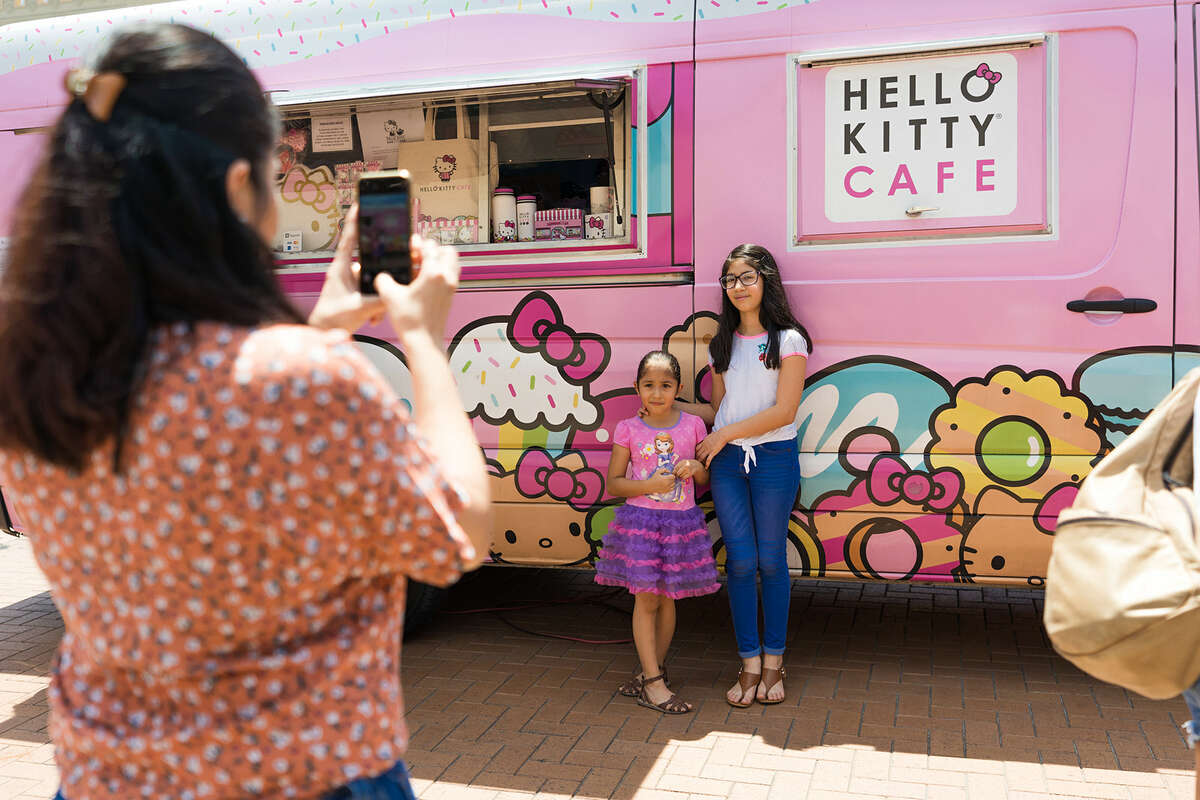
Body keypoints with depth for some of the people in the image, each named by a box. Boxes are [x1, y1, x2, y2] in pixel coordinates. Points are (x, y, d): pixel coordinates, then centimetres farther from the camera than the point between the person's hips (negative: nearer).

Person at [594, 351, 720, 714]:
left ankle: (653, 669, 27)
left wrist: (694, 467, -11)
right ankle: (653, 680, 7)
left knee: (668, 599, 10)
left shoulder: (693, 425, 2)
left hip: (682, 521, 2)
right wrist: (649, 485, -16)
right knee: (647, 599, -1)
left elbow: (707, 476, 12)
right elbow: (613, 482, -1)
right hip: (640, 520, -2)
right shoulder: (628, 429, -3)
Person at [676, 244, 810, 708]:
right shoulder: (723, 345, 14)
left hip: (773, 458, -3)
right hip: (726, 460, 4)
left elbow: (783, 412, -10)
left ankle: (774, 661, 17)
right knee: (740, 560, 0)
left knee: (770, 560, 3)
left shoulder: (788, 339, -2)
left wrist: (726, 434, -10)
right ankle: (750, 664, 10)